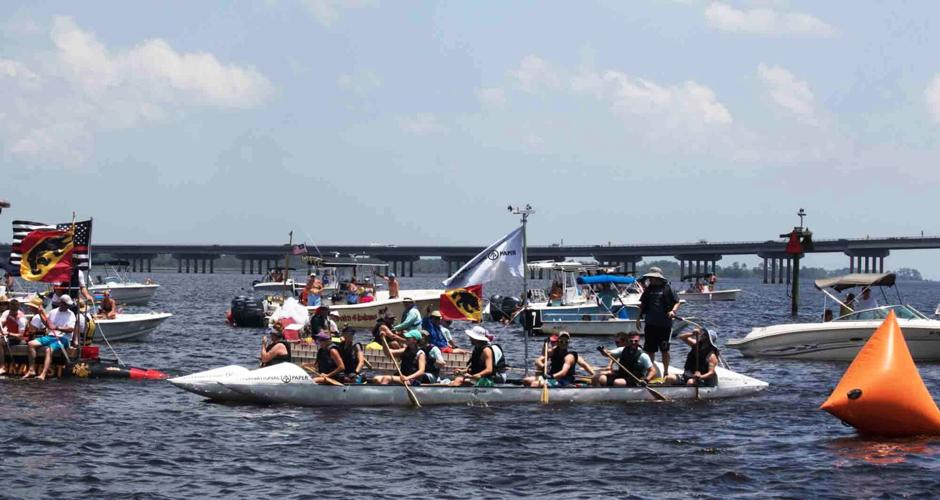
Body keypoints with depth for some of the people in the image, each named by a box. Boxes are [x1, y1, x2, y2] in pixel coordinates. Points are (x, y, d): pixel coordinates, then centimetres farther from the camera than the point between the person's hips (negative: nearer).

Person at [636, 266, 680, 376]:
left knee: (665, 349, 3)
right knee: (650, 349, 7)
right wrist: (639, 318, 13)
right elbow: (642, 305, 19)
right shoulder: (648, 290, 11)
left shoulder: (667, 288, -4)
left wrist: (673, 311, -21)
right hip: (650, 324, 5)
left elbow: (677, 302, -3)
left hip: (665, 324, -4)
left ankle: (666, 372, 11)